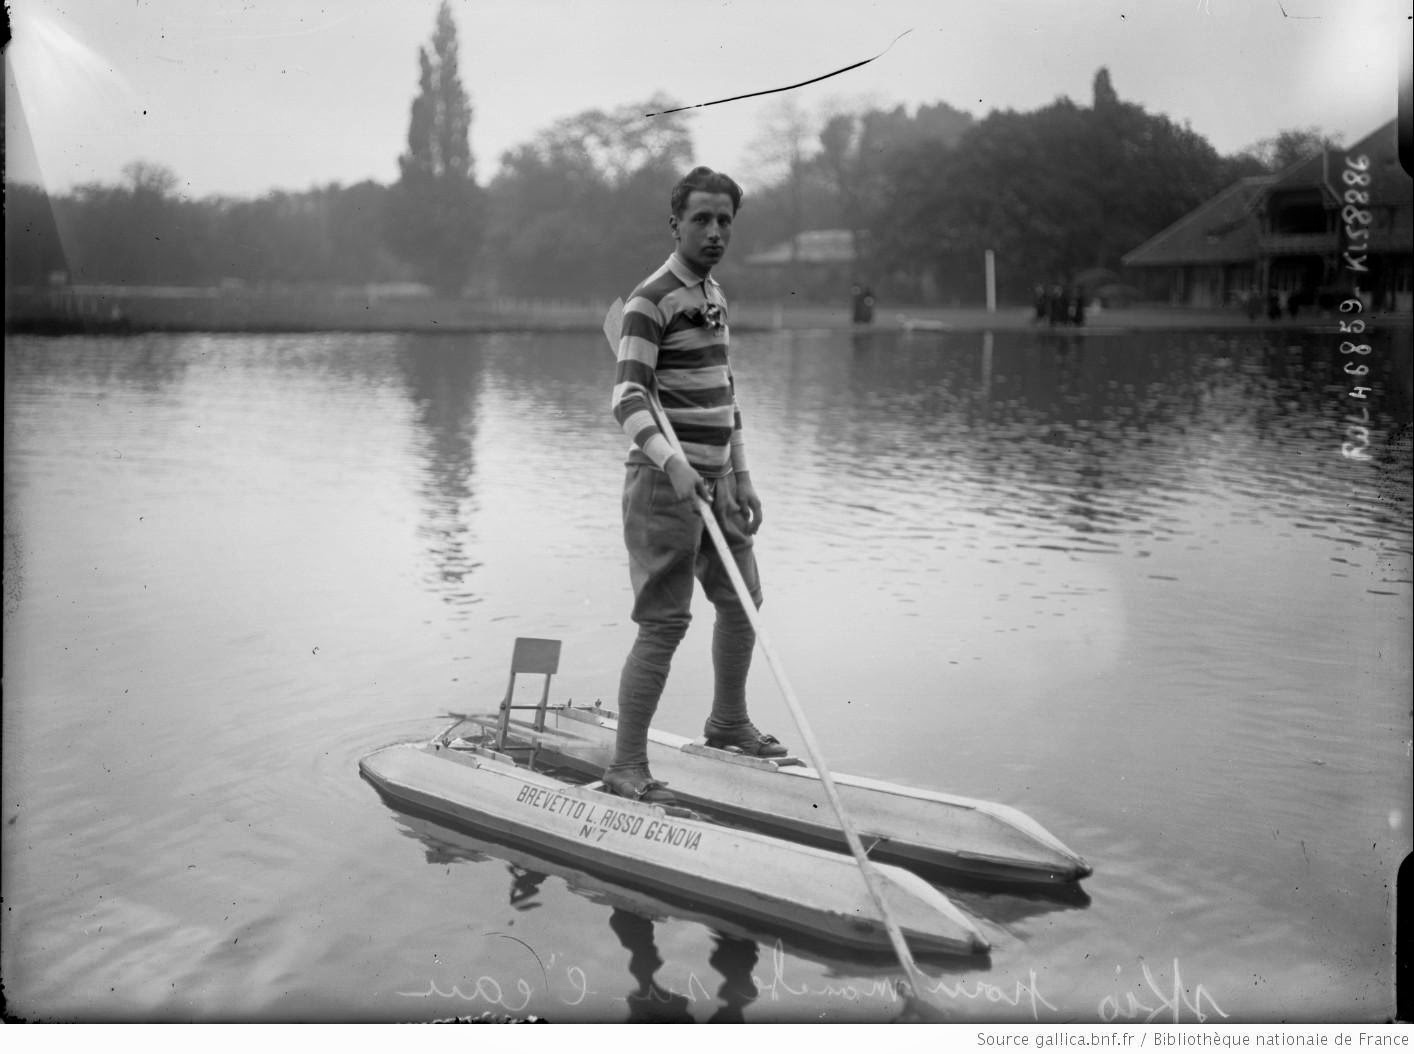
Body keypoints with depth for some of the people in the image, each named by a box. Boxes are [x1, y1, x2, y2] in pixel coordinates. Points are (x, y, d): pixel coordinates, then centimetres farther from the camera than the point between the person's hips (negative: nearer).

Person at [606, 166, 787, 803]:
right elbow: (627, 398, -23)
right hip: (666, 483, -9)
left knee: (741, 602, 18)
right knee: (664, 623, -10)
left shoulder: (713, 294, 15)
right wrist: (672, 463, -38)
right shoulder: (651, 301, -13)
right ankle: (627, 768, -2)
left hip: (715, 480, 9)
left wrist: (741, 477, 19)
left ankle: (728, 725, 38)